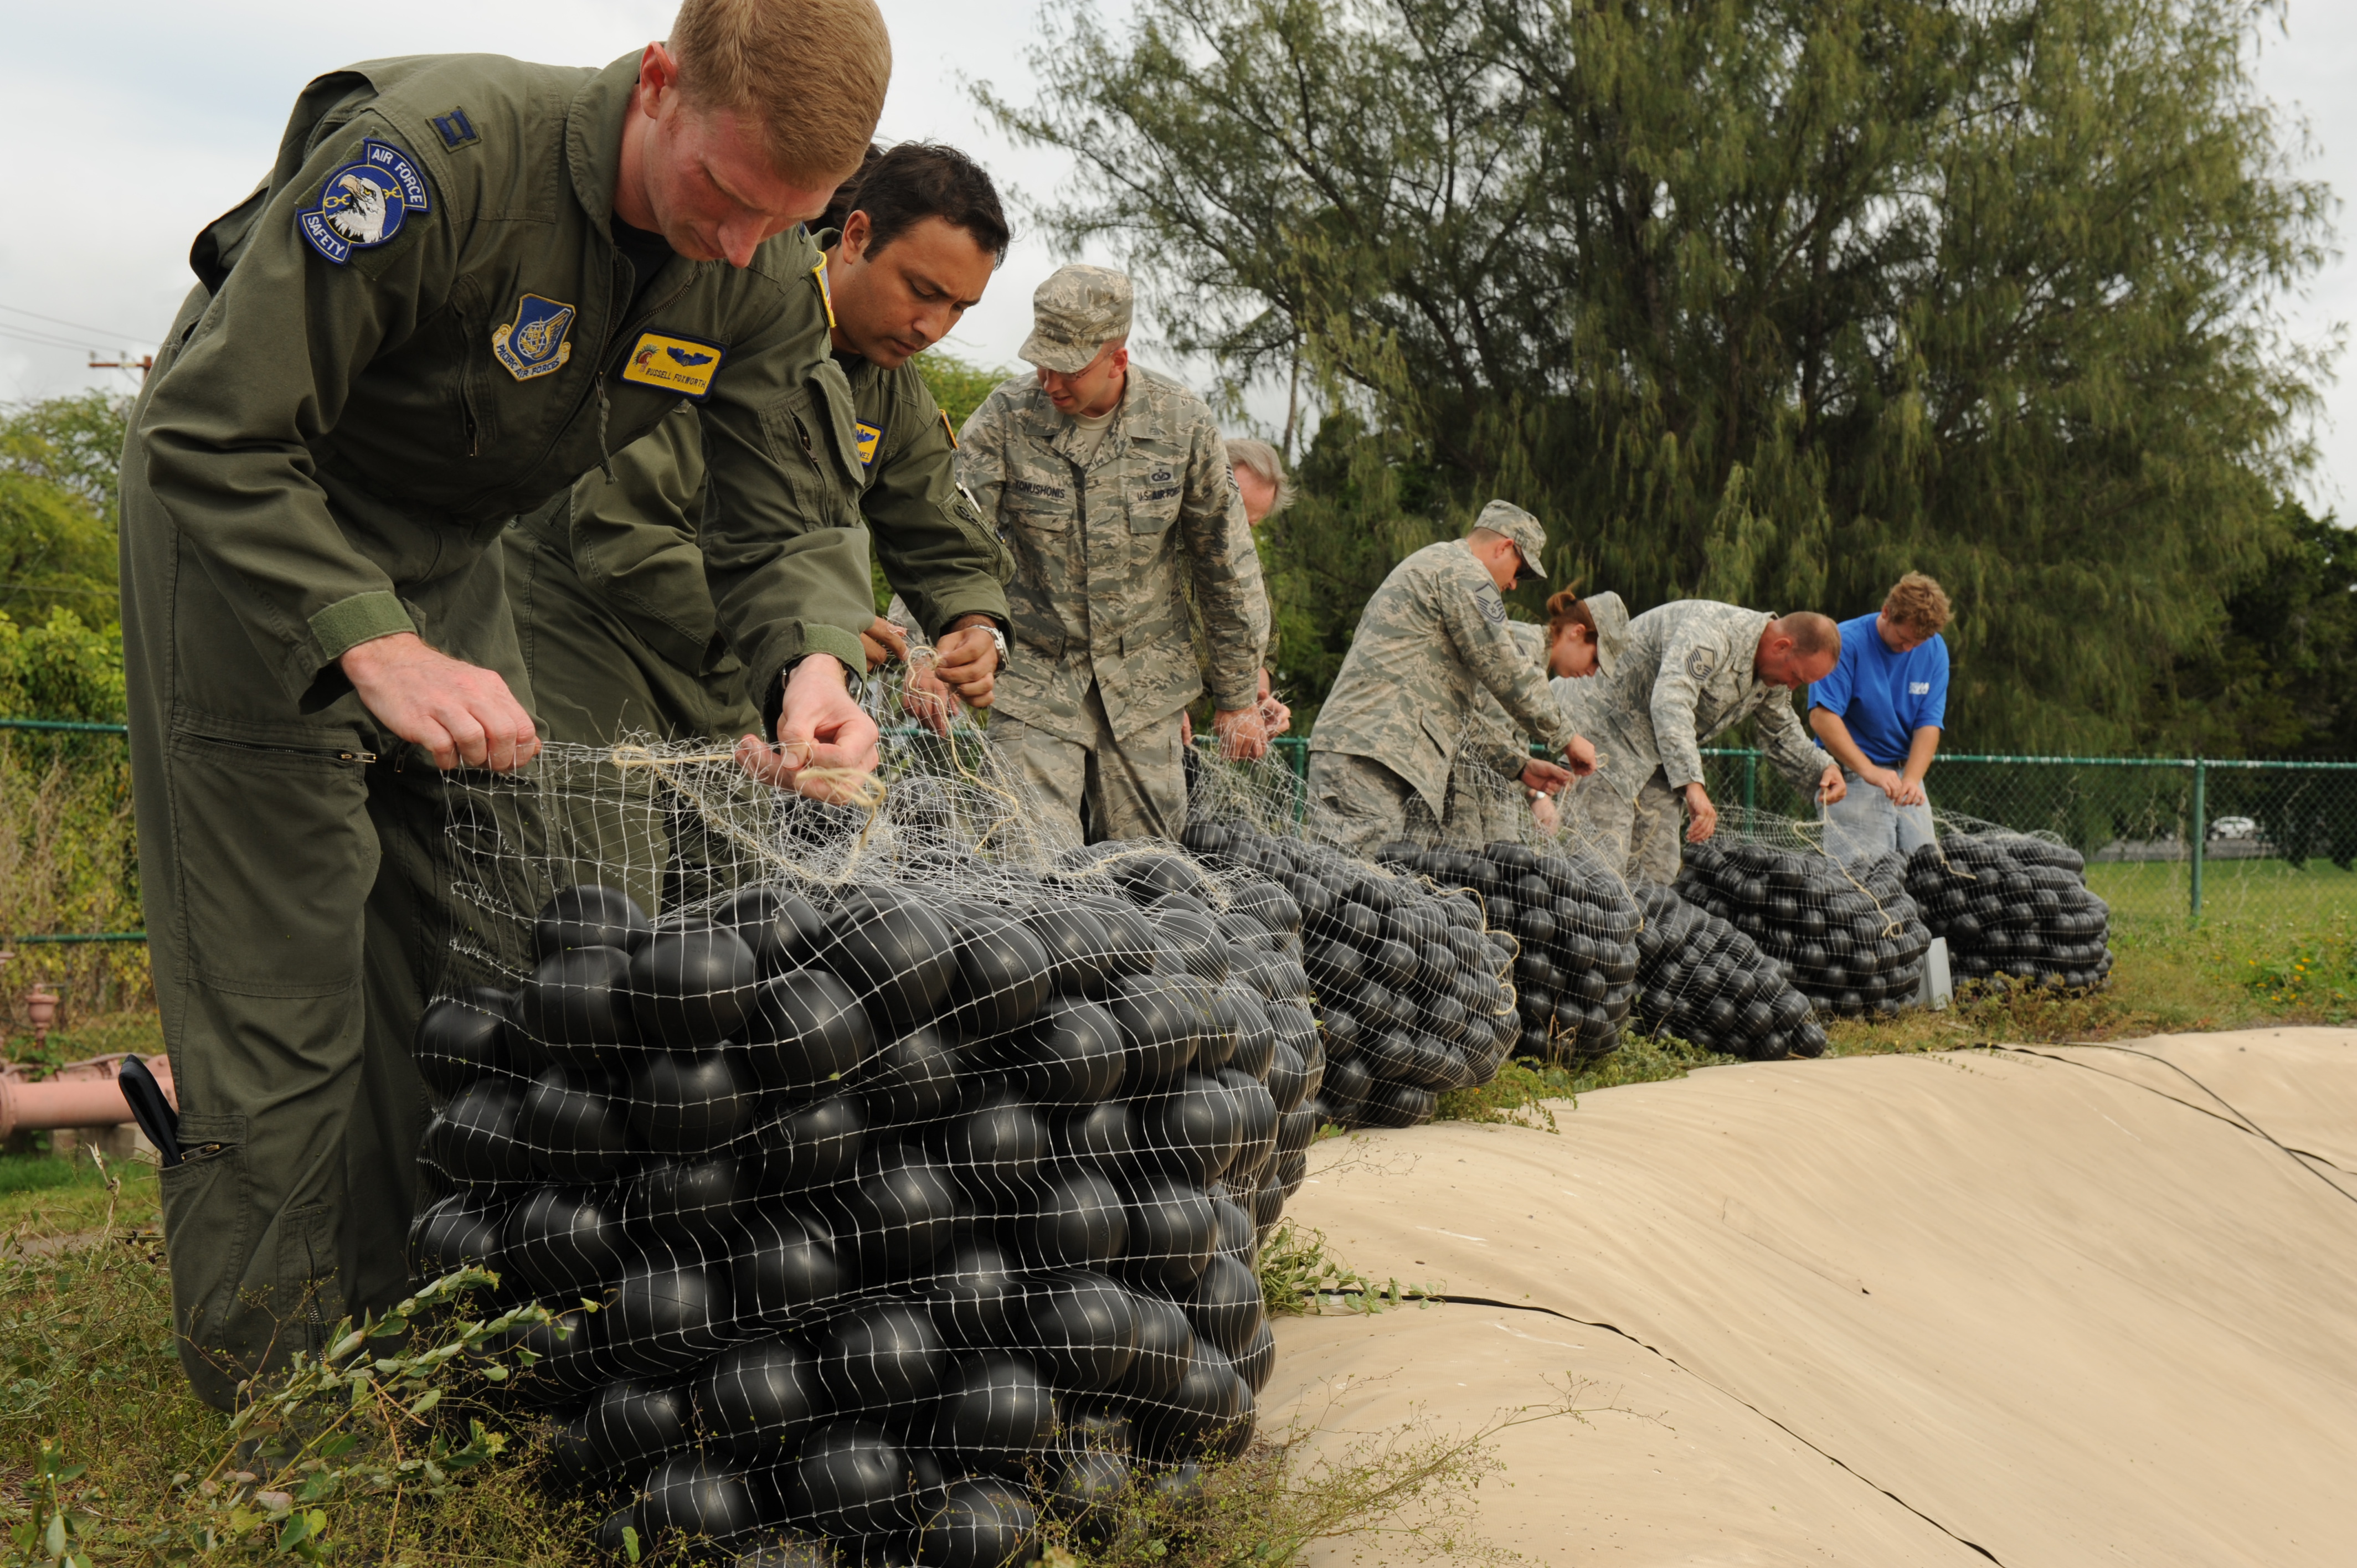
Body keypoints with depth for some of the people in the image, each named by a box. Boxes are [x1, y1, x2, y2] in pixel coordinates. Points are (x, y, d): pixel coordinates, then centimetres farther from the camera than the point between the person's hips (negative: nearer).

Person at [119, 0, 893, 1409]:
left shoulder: (767, 275, -15)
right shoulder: (437, 156, -35)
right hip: (245, 508, -6)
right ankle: (278, 1390, 1)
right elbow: (214, 439, -33)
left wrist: (813, 664, -32)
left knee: (482, 925, 3)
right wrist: (377, 649, -44)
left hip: (446, 550, 6)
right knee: (283, 961, -8)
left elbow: (795, 516, -9)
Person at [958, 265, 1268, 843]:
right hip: (1034, 680, -1)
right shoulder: (1005, 418, -9)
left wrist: (1238, 697, 7)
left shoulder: (1182, 422, -5)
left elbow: (1225, 566, 4)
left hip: (1145, 684, 1)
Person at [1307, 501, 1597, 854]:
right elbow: (1505, 671, -5)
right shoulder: (1463, 572, 0)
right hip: (1371, 756, -10)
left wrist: (1519, 766, 28)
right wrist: (1566, 738, 8)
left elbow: (1455, 708, 33)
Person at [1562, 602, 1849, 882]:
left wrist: (1821, 771, 0)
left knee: (1658, 875, 1)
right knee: (1601, 865, -20)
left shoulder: (1771, 678, 5)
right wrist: (1693, 784, -49)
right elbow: (1670, 703, -41)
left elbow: (1783, 735, 21)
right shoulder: (1712, 633, -27)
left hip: (1656, 762, 10)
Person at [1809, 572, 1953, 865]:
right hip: (1851, 774, -5)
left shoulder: (1935, 650, 4)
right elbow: (1822, 717, -20)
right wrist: (1869, 770, -28)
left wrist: (1912, 779, -17)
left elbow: (1929, 724, -1)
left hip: (1906, 773, 5)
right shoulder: (1845, 642, -12)